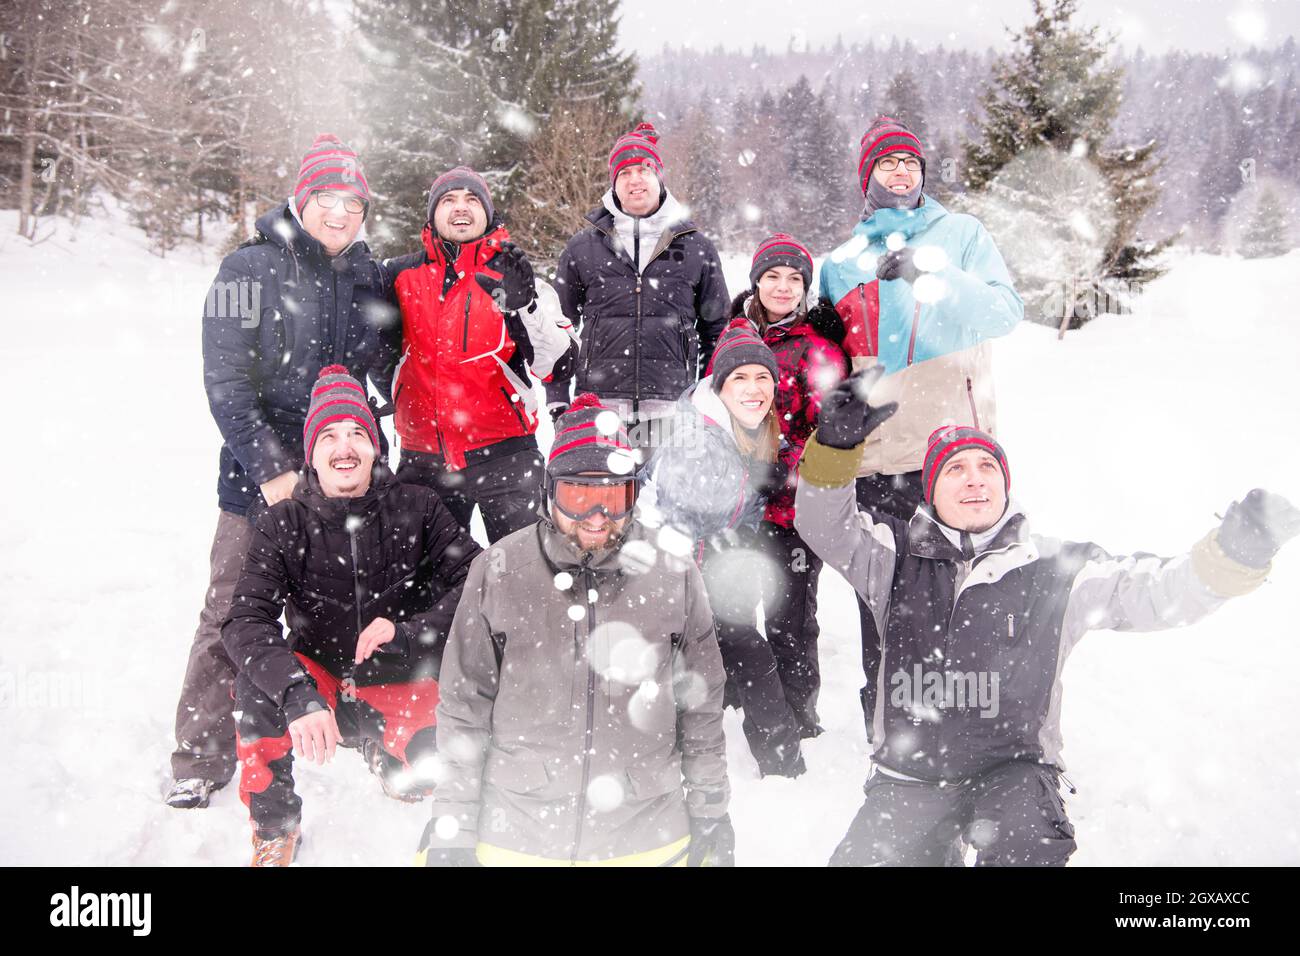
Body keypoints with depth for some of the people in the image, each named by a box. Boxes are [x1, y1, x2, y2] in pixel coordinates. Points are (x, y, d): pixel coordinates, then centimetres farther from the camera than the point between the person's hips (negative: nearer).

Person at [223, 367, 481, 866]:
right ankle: (274, 829, -5)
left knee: (423, 780, -27)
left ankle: (381, 742, 13)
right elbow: (245, 623, -21)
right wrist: (298, 695, -38)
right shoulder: (282, 524, -10)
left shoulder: (416, 508, -10)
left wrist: (409, 631, -29)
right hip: (318, 681, 1)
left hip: (401, 685, 0)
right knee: (256, 682, -30)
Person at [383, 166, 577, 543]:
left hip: (503, 455, -2)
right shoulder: (400, 275, 6)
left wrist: (523, 305, -22)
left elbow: (556, 363, -9)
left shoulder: (511, 277, 1)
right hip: (423, 461, 3)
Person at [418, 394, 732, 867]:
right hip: (512, 839, 0)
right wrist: (452, 828, 0)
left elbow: (701, 707, 4)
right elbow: (464, 708, -1)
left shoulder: (674, 575, -6)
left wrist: (709, 812, 7)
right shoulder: (498, 571, -8)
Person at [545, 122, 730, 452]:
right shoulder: (582, 248, 9)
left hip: (670, 406, 0)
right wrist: (557, 396, 8)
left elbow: (716, 327, 16)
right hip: (599, 404, 0)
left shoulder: (696, 247, 10)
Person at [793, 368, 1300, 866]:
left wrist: (1236, 551, -25)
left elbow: (1153, 590, -6)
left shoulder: (1053, 569, 2)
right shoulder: (899, 557, 5)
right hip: (910, 776, 3)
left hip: (1012, 769, -3)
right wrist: (835, 445, -25)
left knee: (1028, 851, -34)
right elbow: (825, 524, -6)